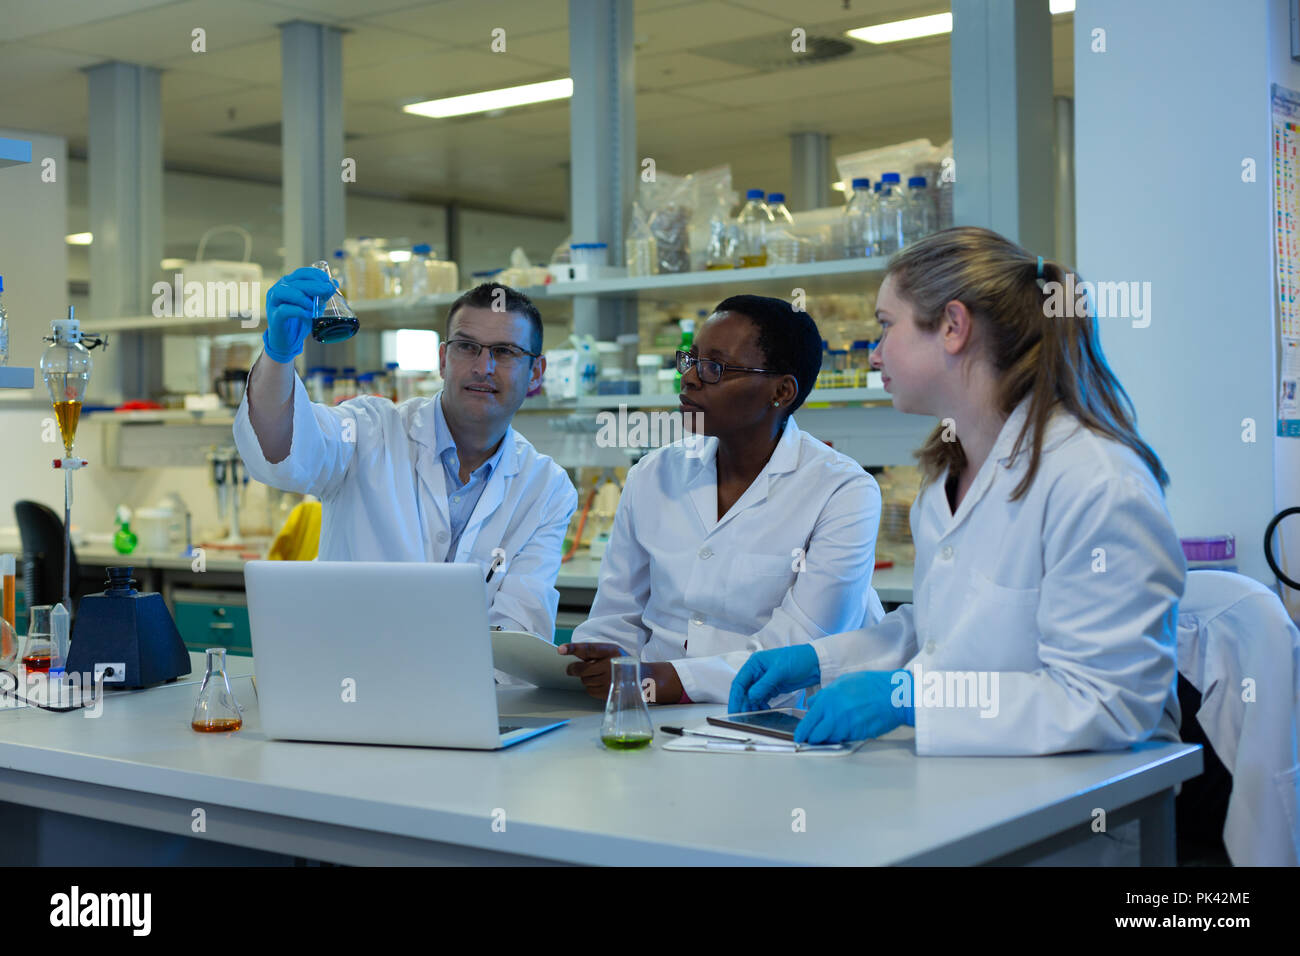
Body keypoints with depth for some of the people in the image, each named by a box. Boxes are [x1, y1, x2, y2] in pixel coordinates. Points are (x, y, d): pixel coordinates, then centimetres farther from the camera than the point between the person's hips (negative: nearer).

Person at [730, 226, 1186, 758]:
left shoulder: (1099, 485, -19)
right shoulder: (947, 472, 12)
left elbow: (1110, 703, -21)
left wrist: (906, 695, -24)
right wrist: (820, 659, 10)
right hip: (971, 774, 7)